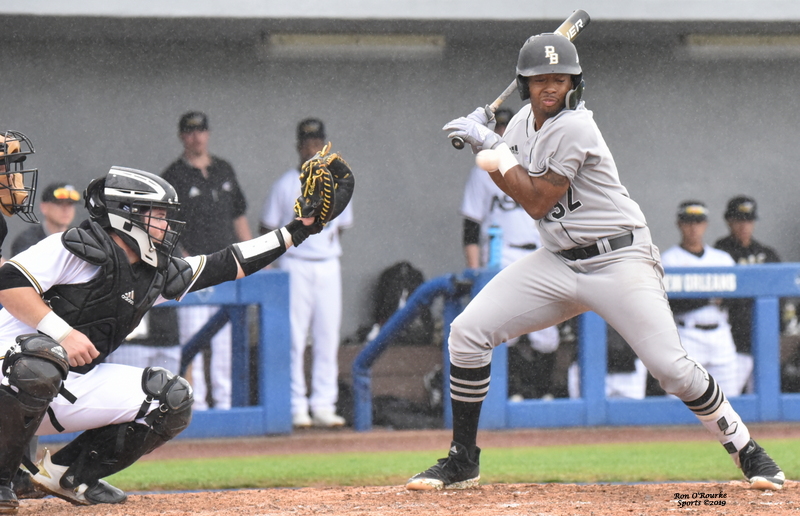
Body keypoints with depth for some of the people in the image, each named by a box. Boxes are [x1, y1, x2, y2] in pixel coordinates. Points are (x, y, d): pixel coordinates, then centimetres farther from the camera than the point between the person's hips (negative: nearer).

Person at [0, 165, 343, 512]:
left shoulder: (156, 275, 12)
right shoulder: (79, 248, -12)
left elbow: (231, 265, 17)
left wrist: (295, 232, 17)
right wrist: (62, 333, -28)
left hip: (76, 385, 8)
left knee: (172, 400, 2)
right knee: (42, 361, -43)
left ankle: (68, 473, 6)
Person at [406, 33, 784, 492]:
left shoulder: (572, 128, -18)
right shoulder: (525, 121, 6)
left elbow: (538, 202, -18)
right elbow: (516, 184, 20)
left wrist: (491, 144, -14)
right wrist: (482, 139, 3)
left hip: (619, 260, -7)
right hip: (558, 263, 7)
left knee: (671, 367, -17)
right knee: (468, 332, -6)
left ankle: (747, 452, 3)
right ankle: (462, 462, 4)